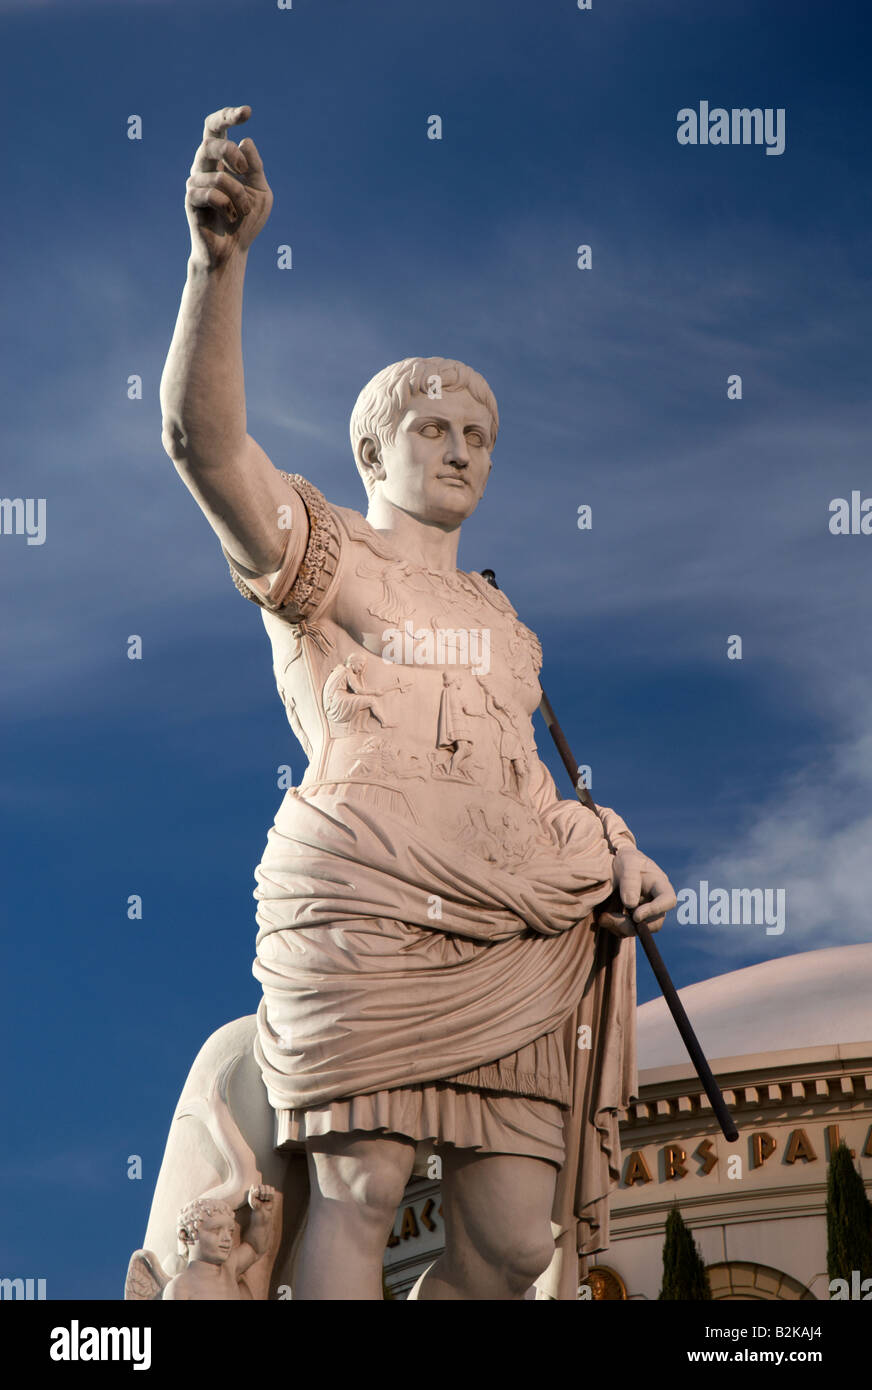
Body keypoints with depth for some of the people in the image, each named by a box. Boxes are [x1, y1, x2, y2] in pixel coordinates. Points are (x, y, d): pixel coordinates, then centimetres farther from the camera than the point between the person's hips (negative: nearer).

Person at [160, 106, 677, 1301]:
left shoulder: (502, 622, 30)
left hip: (516, 945, 6)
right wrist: (221, 257, -19)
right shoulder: (321, 552, 12)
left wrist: (617, 855, 12)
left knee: (516, 1239, -2)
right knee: (359, 1184, -17)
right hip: (366, 915, -6)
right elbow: (204, 440, -6)